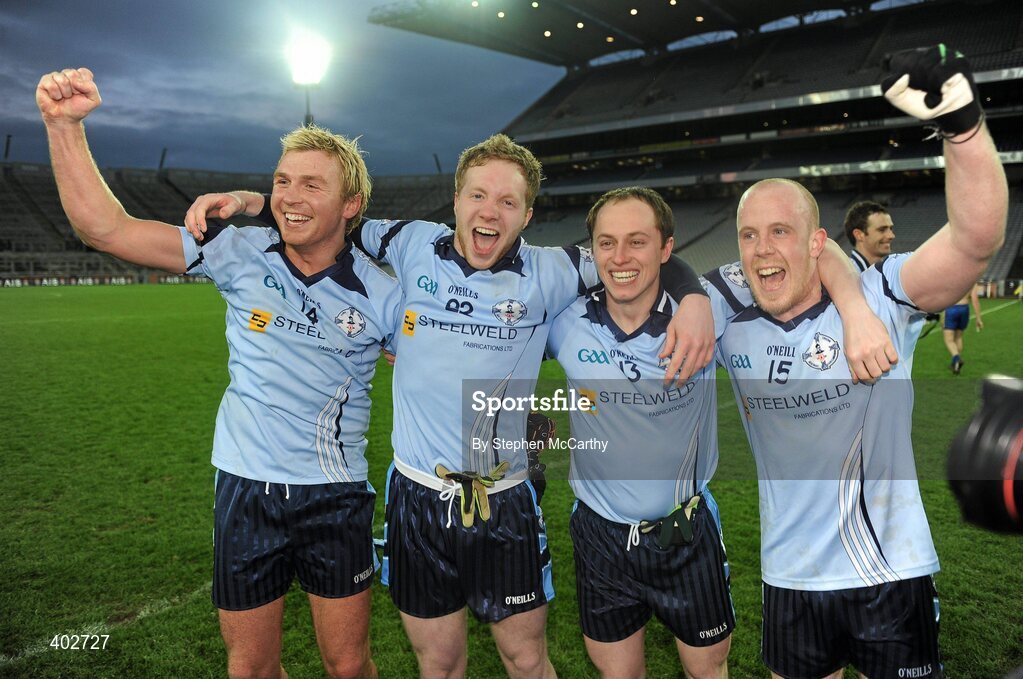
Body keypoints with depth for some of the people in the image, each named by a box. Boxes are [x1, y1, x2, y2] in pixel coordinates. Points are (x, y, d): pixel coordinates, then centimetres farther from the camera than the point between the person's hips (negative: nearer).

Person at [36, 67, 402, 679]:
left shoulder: (382, 295, -7)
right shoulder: (241, 254, -5)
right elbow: (105, 227, -6)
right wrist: (65, 125, -14)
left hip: (336, 499, -1)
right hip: (245, 491, 2)